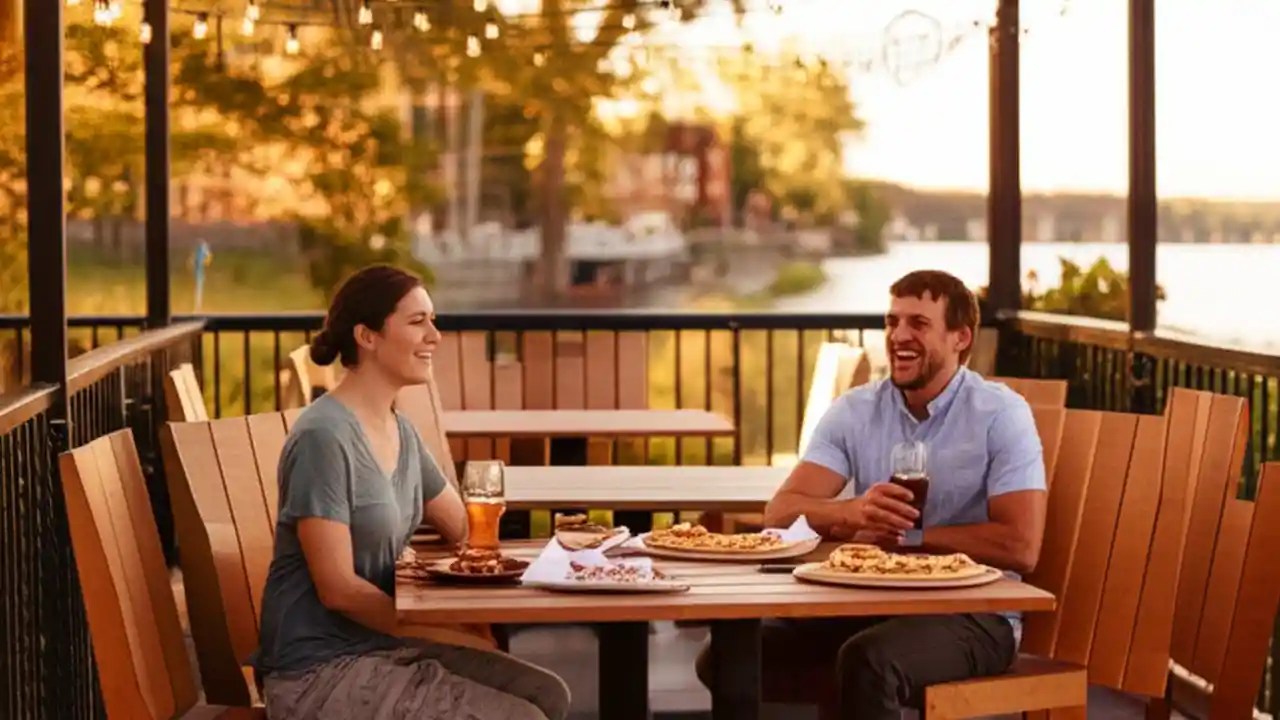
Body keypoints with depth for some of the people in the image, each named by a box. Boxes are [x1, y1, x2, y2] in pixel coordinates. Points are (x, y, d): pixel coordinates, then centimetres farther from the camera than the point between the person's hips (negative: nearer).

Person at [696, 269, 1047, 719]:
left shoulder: (1000, 414, -6)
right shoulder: (855, 411, 5)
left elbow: (1021, 547, -15)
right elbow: (780, 512, -6)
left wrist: (904, 535, -13)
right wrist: (853, 513, -27)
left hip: (973, 614, -5)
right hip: (871, 606, 5)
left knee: (867, 663, -35)